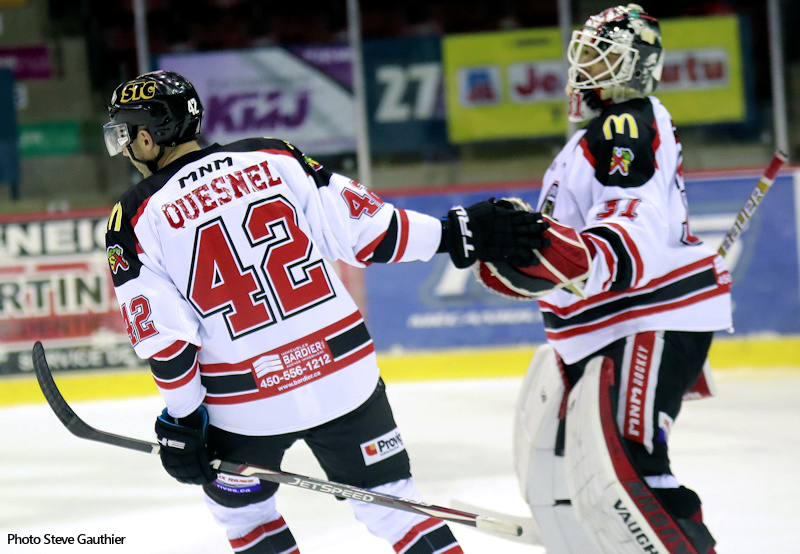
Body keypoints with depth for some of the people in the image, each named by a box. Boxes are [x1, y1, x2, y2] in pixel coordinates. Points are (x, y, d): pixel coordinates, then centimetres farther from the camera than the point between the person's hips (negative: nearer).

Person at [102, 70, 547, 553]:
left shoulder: (138, 219, -4)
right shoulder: (272, 158, 1)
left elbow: (164, 333, -7)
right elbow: (364, 226, -4)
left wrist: (182, 420, 2)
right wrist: (459, 233, 1)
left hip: (246, 401, -2)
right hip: (342, 375, 2)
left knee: (239, 505, 24)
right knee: (390, 501, 12)